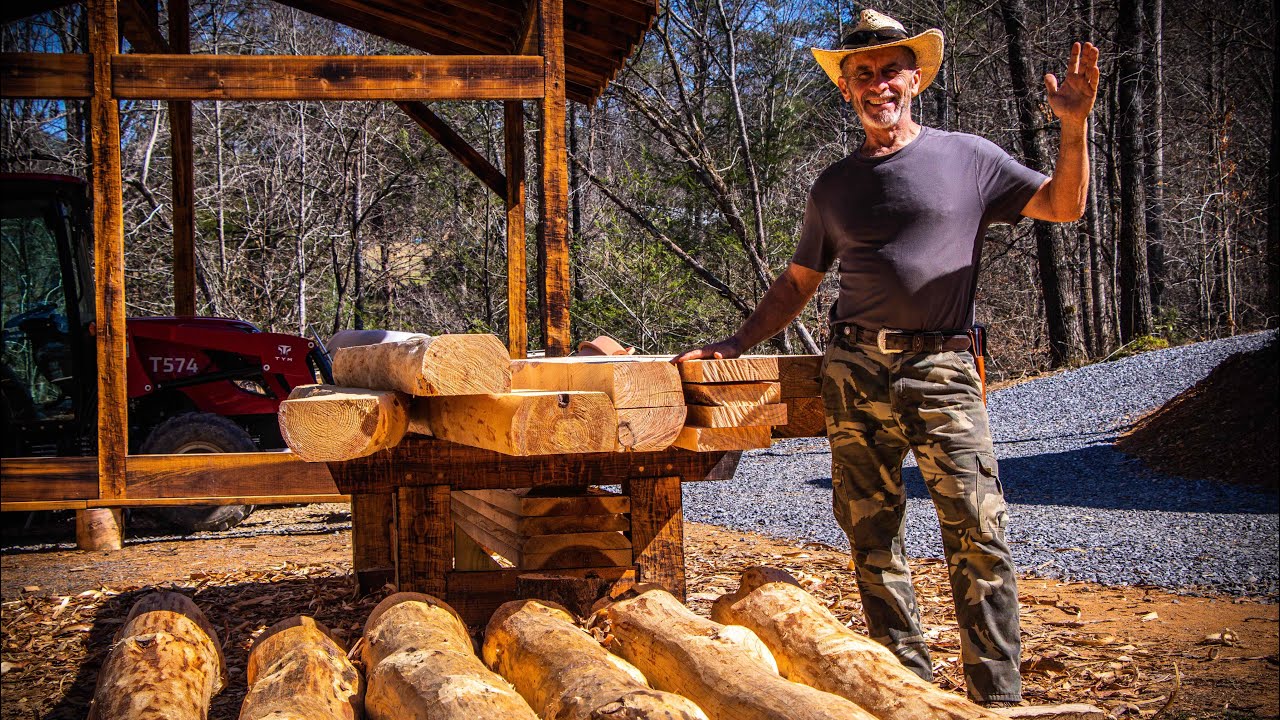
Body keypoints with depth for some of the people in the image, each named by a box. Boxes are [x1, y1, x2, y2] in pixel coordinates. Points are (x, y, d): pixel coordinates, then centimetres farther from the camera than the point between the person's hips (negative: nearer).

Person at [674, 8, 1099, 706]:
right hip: (854, 371, 3)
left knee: (977, 531, -11)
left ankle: (997, 697, -6)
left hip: (940, 369, -3)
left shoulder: (966, 158, 9)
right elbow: (796, 284, 23)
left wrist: (1073, 126, -6)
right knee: (871, 537, 2)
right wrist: (733, 345, 15)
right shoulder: (833, 187, 17)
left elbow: (1064, 205, 9)